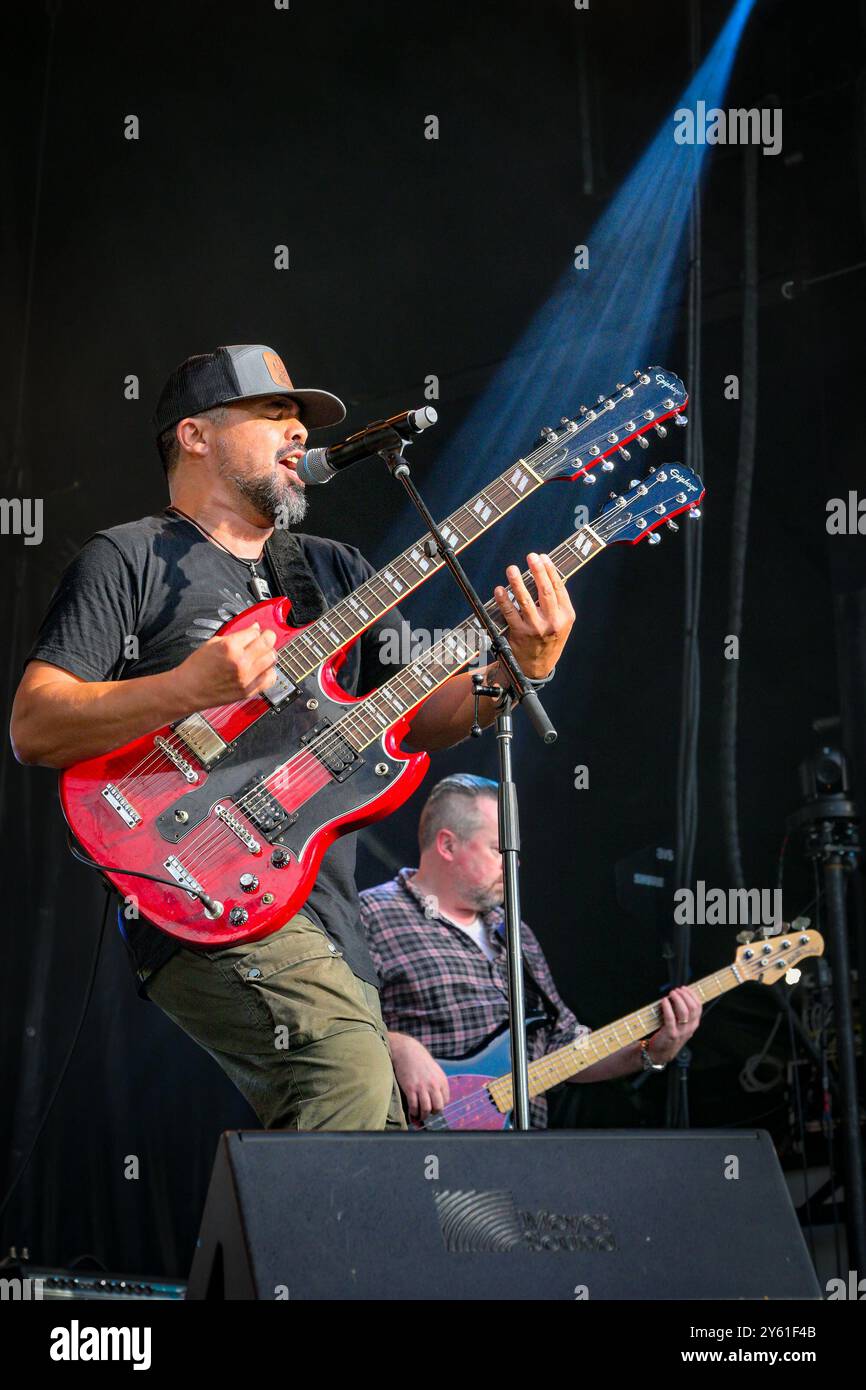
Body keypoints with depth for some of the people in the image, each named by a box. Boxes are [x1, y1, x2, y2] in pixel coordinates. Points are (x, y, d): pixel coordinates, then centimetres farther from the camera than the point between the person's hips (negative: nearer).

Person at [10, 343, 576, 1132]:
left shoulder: (337, 571, 22)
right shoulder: (127, 560, 2)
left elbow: (413, 720, 16)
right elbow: (32, 727, -7)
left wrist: (520, 668, -2)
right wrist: (187, 690, -20)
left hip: (326, 916, 8)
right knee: (350, 1069, -31)